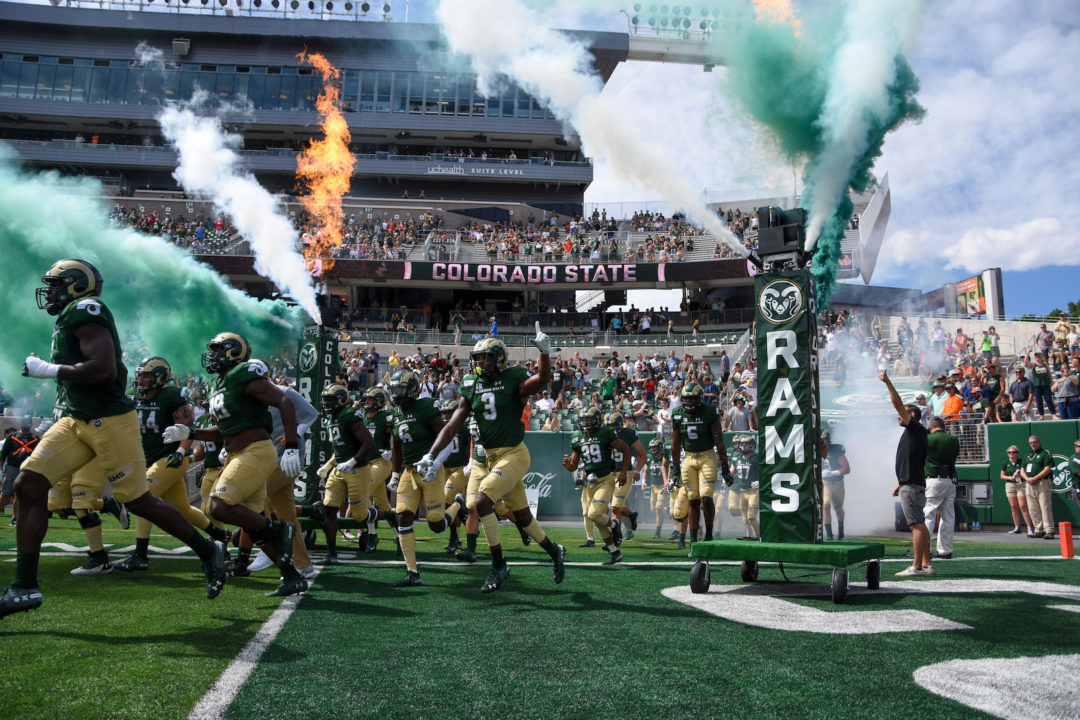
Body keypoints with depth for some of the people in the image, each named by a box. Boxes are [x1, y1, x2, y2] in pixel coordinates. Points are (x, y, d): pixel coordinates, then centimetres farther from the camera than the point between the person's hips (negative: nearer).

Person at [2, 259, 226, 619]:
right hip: (76, 421, 9)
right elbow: (120, 372, 23)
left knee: (139, 501, 0)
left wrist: (48, 369, -14)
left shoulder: (85, 310, -13)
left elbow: (104, 369, -25)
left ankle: (208, 551, 17)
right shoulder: (72, 317, 17)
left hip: (108, 421, -9)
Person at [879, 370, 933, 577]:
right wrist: (900, 484, 26)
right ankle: (926, 564, 14)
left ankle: (916, 567, -11)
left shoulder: (916, 428, -6)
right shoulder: (913, 433, 21)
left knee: (917, 525, -10)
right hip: (913, 484, 10)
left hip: (911, 486, -10)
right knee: (920, 525, 11)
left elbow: (898, 404, -16)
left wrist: (888, 382, -16)